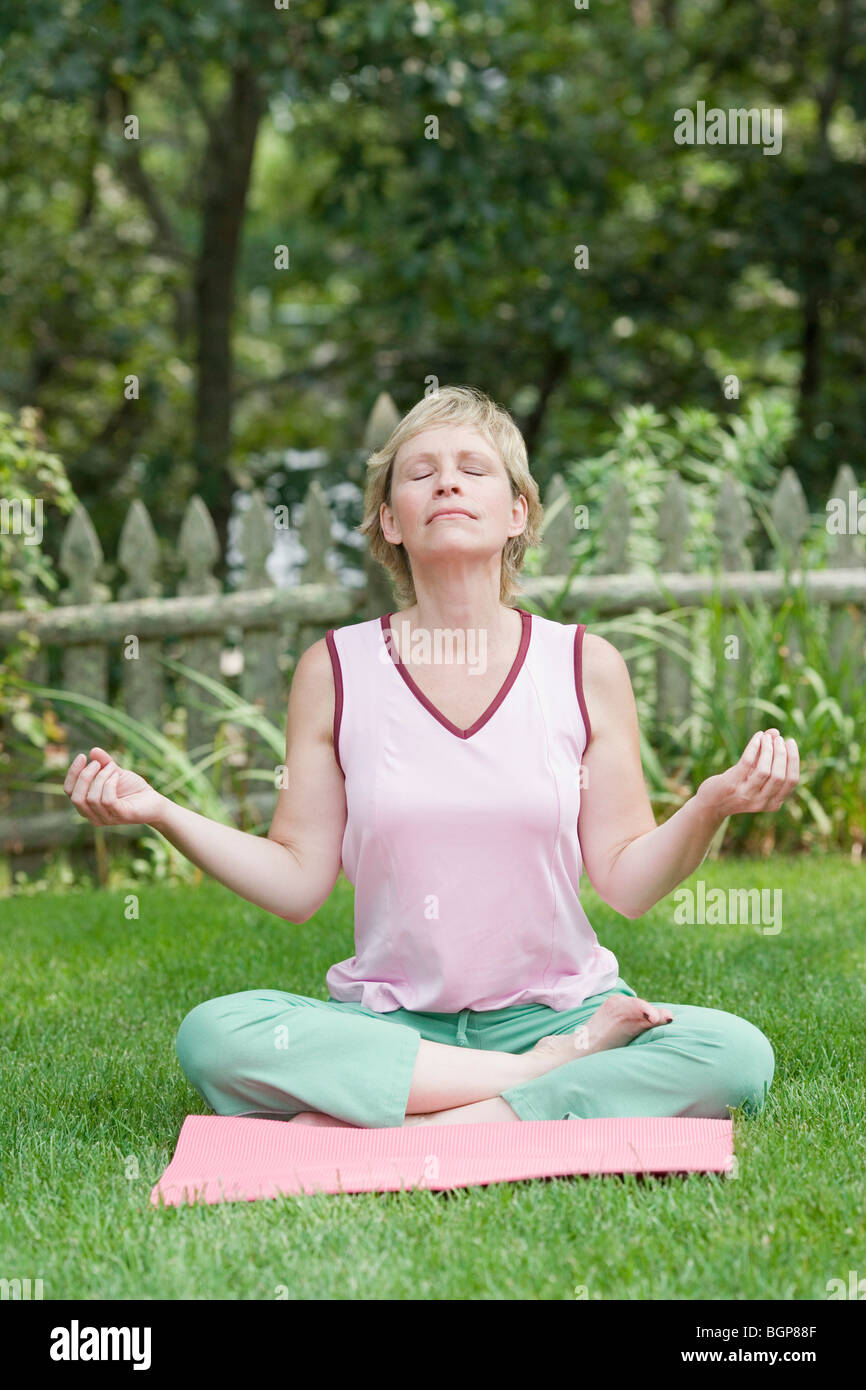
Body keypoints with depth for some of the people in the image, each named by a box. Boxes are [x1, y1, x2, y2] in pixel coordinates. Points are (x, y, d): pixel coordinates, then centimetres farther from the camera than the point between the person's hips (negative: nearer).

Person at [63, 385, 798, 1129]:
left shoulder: (586, 666, 2)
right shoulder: (335, 670, 3)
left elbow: (627, 885, 1)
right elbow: (296, 884, 2)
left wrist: (713, 803, -17)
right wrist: (159, 810, -10)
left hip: (556, 1007, 0)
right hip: (388, 1023, 0)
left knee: (735, 1052, -29)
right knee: (213, 1034, -30)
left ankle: (389, 1136, -26)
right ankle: (547, 1076, -21)